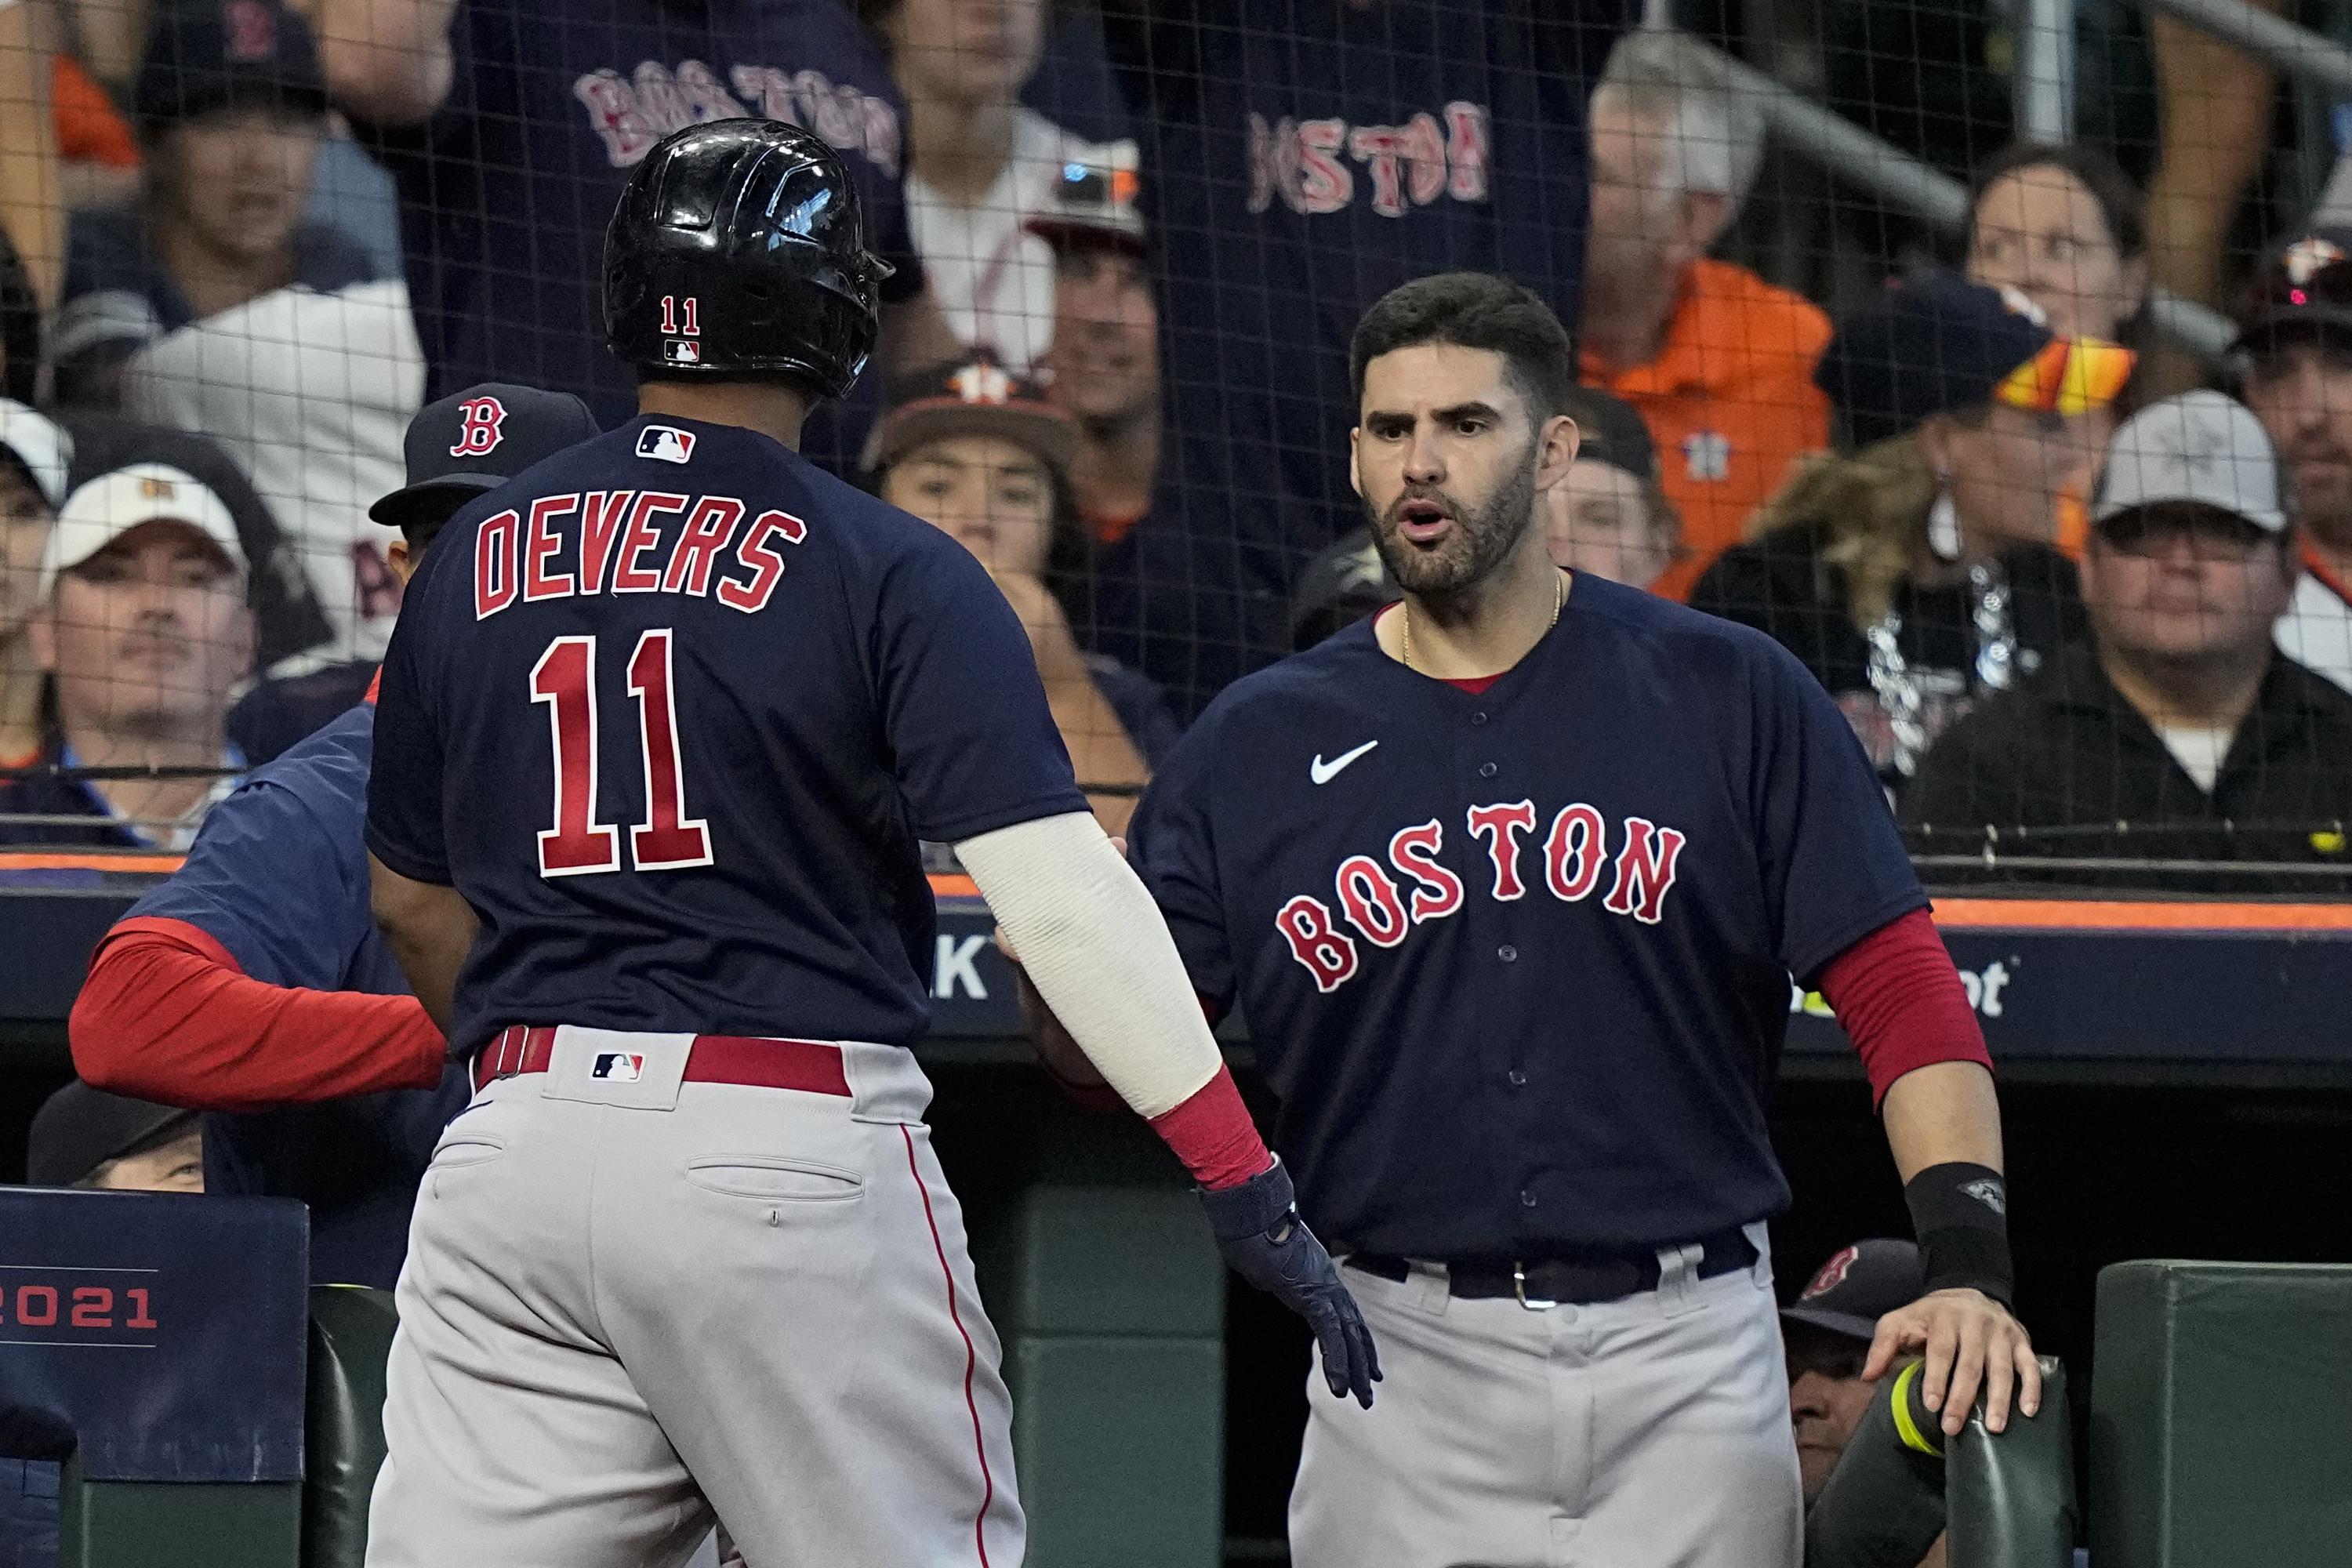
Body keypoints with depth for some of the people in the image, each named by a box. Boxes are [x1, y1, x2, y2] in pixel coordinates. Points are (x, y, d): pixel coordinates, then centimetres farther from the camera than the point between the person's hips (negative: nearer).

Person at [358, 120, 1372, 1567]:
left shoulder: (473, 562, 11)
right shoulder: (892, 574, -4)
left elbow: (413, 902, 21)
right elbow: (1059, 891, -14)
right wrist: (1247, 1184, -17)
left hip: (520, 1139, 4)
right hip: (799, 1154, -4)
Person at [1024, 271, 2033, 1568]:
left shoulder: (1730, 699, 3)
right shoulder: (1257, 744, 7)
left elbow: (1899, 989, -1)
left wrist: (1966, 1265, -15)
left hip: (1687, 1363, -1)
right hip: (1406, 1378, 1)